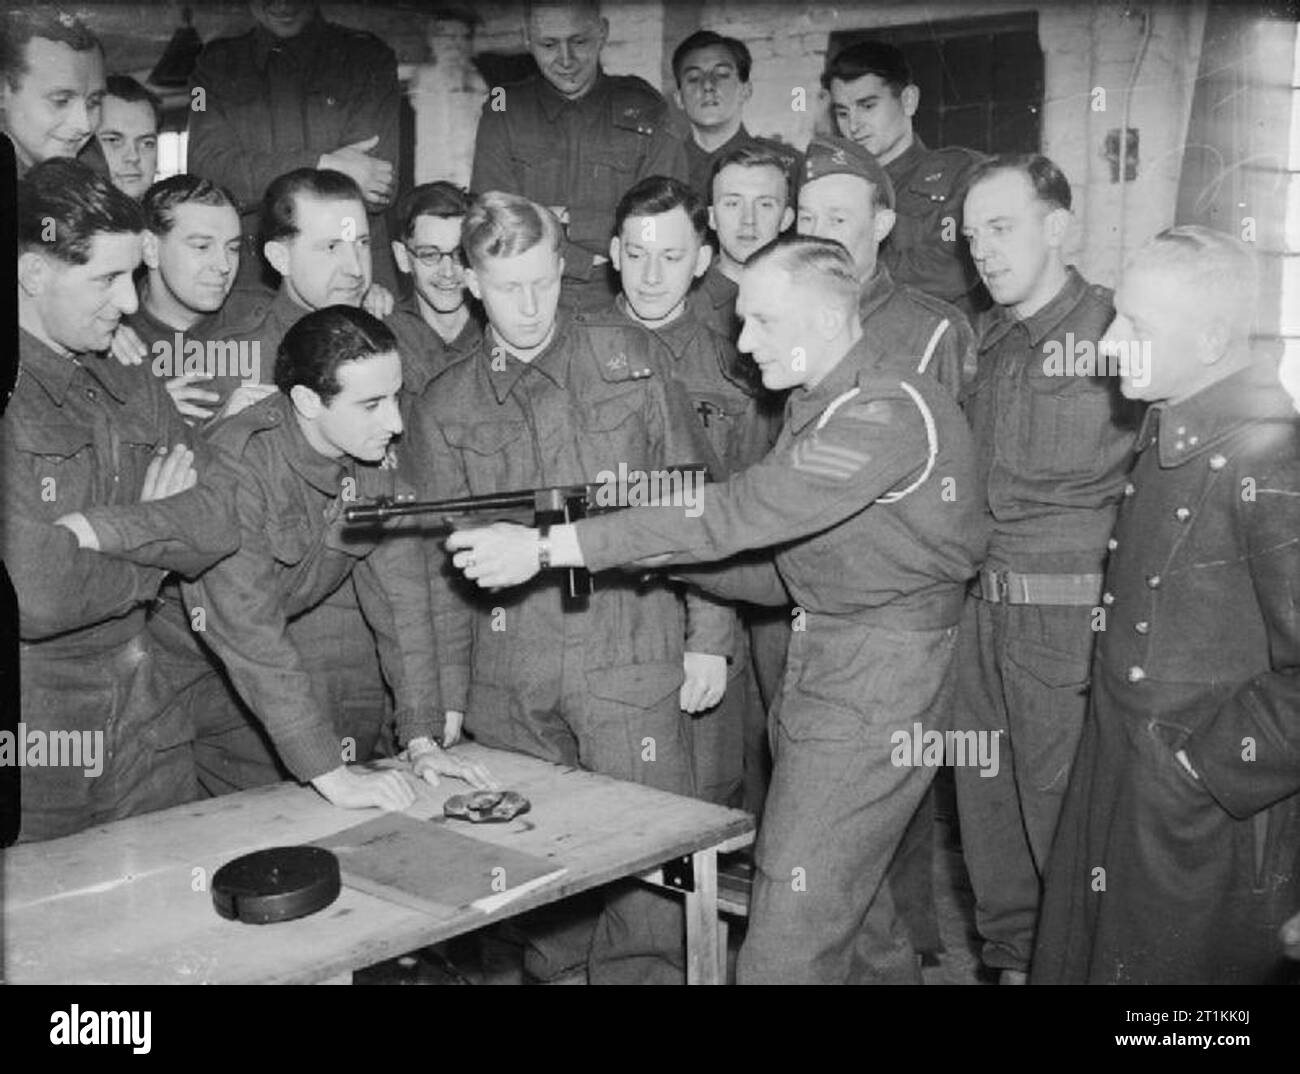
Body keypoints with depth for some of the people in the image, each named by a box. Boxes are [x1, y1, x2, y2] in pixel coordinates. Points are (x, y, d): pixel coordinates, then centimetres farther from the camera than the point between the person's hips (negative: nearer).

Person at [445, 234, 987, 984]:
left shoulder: (890, 411, -20)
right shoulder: (819, 411, 13)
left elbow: (736, 515, -28)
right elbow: (782, 570, 14)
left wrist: (549, 547, -27)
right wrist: (664, 554, -2)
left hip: (878, 684, -9)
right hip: (822, 665, 9)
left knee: (791, 936, -6)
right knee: (849, 894, 20)